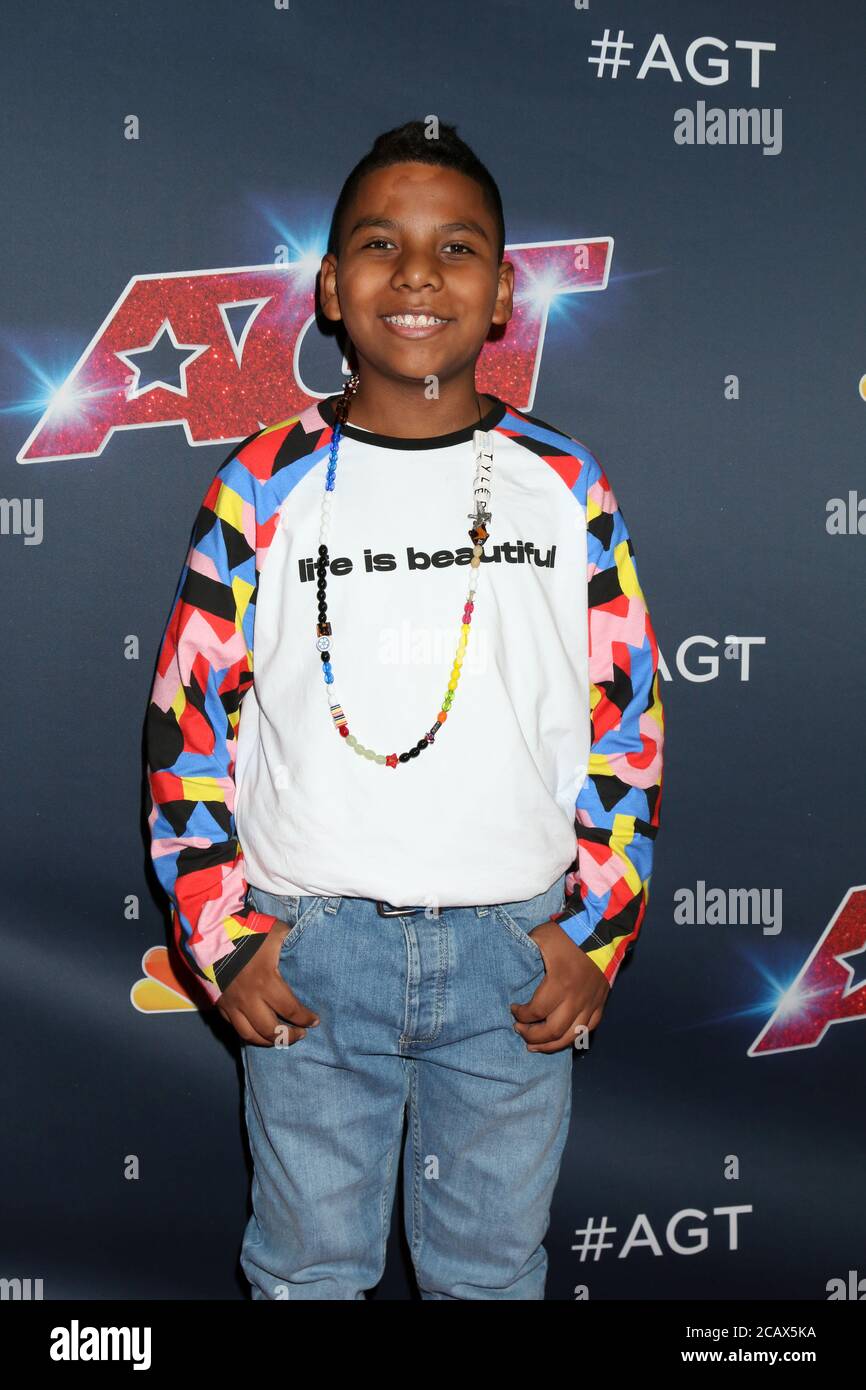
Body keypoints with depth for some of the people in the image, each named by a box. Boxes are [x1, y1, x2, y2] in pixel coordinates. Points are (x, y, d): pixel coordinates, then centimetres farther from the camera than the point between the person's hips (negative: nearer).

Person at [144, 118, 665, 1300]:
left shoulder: (568, 489, 1)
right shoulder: (265, 488, -2)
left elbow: (626, 722, 4)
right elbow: (190, 723, 2)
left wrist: (595, 936, -2)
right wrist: (223, 939, -3)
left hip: (517, 953, 1)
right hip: (308, 949, 0)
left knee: (494, 1266, 15)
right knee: (309, 1265, 14)